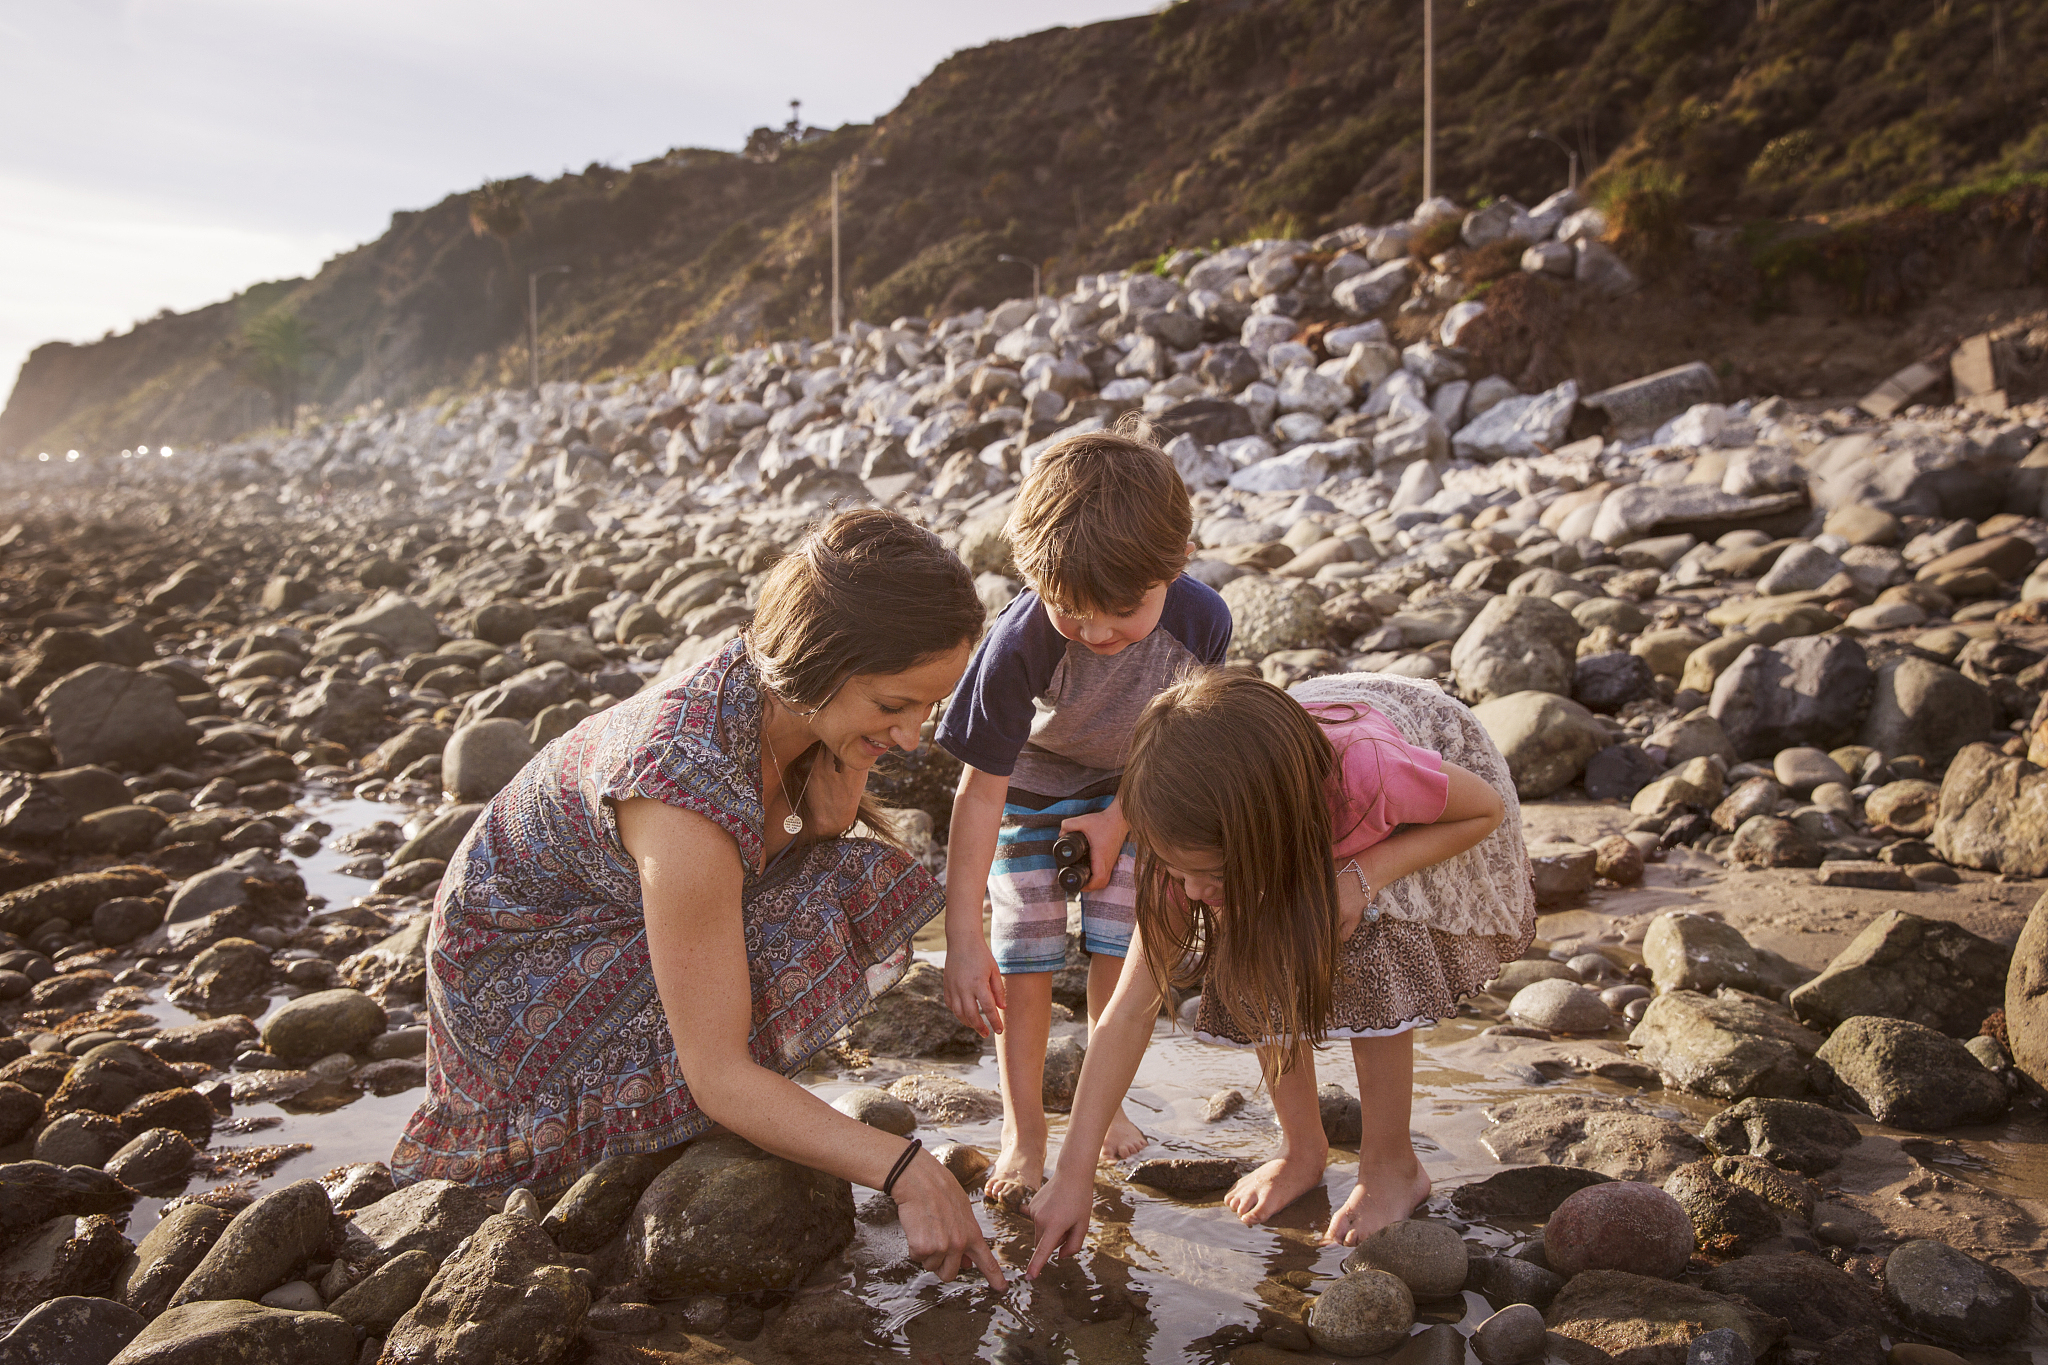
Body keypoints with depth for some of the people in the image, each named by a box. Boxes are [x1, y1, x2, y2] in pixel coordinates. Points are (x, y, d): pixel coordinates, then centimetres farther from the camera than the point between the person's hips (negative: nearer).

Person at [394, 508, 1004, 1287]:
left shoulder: (782, 689, -17)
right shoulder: (692, 797, -39)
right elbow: (718, 1077, -34)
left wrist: (840, 762, -26)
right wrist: (907, 1172, -34)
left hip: (618, 915, 8)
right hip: (519, 956, -8)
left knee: (872, 886, -8)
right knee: (790, 961, -29)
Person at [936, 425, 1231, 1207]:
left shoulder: (1200, 621, -32)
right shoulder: (1020, 643, -39)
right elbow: (980, 791, -33)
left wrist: (1119, 818, -12)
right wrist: (963, 938, -35)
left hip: (1128, 789, 2)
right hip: (1029, 784, -2)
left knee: (1119, 948, 3)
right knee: (1024, 959, -2)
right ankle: (1022, 1133, 12)